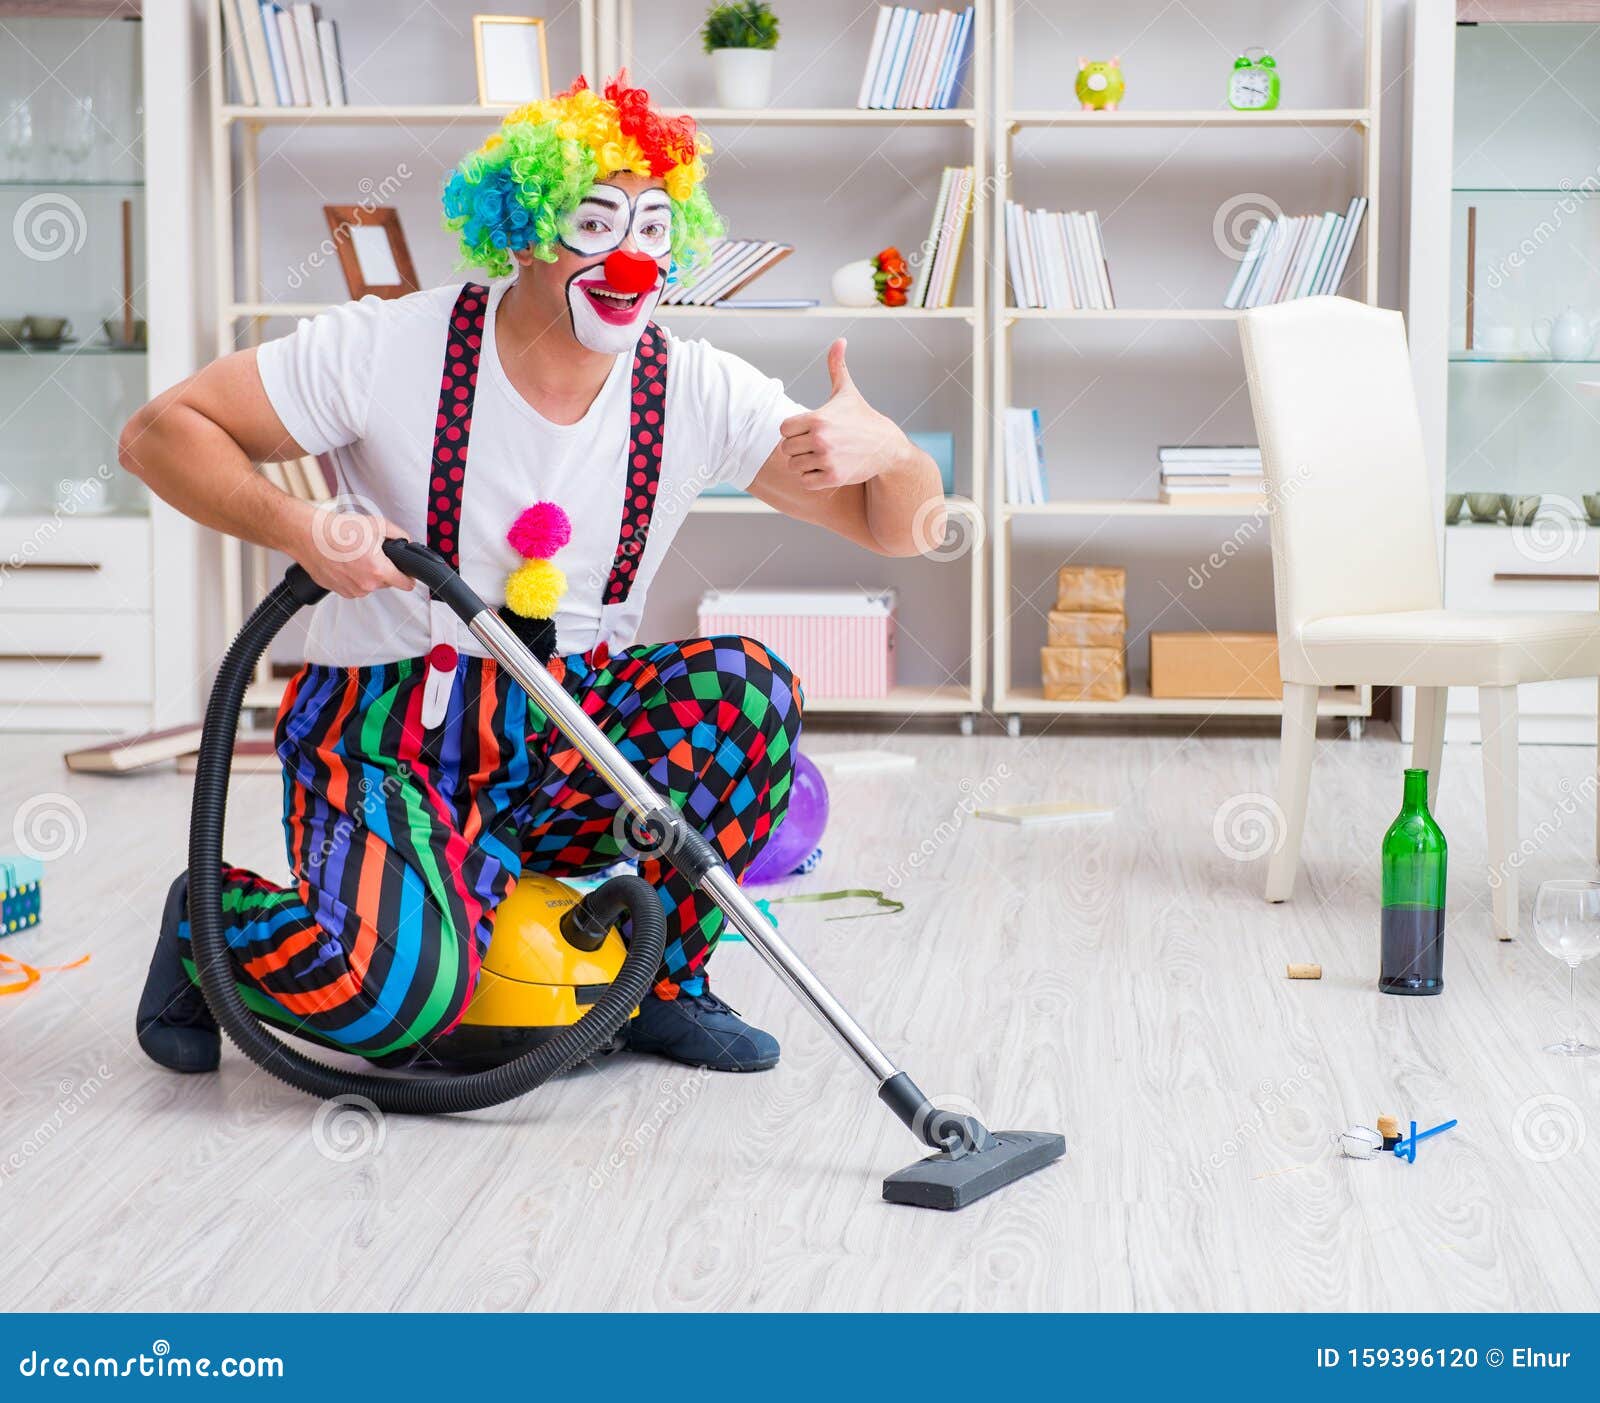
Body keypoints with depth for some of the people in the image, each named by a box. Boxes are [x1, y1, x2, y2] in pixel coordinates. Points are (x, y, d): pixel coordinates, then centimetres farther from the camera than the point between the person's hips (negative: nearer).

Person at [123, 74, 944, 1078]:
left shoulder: (698, 393, -4)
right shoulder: (390, 350, -13)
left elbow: (901, 528, -4)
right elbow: (161, 433, -8)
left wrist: (889, 451, -28)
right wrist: (301, 529, -25)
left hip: (570, 735, 4)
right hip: (386, 732, -4)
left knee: (749, 684, -23)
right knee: (398, 993, -30)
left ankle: (668, 983, -1)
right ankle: (212, 922, 6)